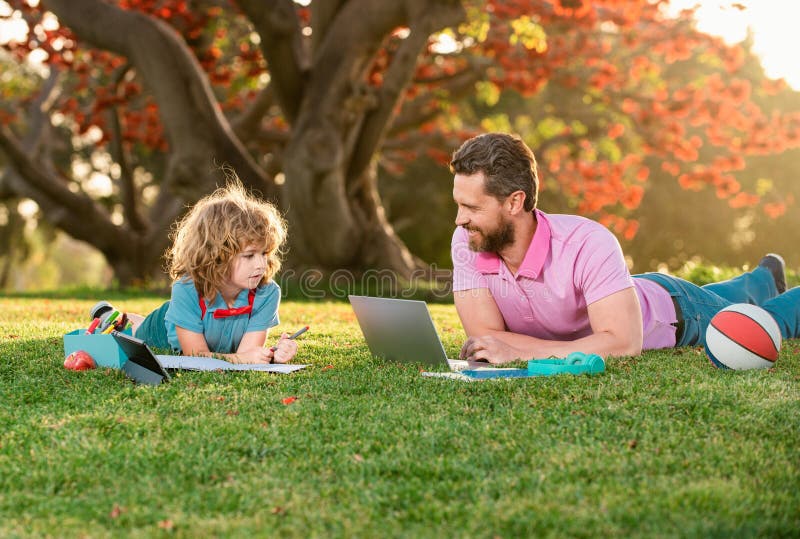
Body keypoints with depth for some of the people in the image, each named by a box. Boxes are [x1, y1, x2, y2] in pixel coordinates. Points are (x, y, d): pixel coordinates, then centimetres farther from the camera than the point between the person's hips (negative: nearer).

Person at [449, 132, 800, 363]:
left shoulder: (587, 243, -46)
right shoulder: (466, 244, -32)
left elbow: (624, 342, -49)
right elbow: (484, 335, -30)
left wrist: (519, 352, -55)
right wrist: (582, 350, -42)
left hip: (671, 309, -5)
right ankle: (764, 278, 65)